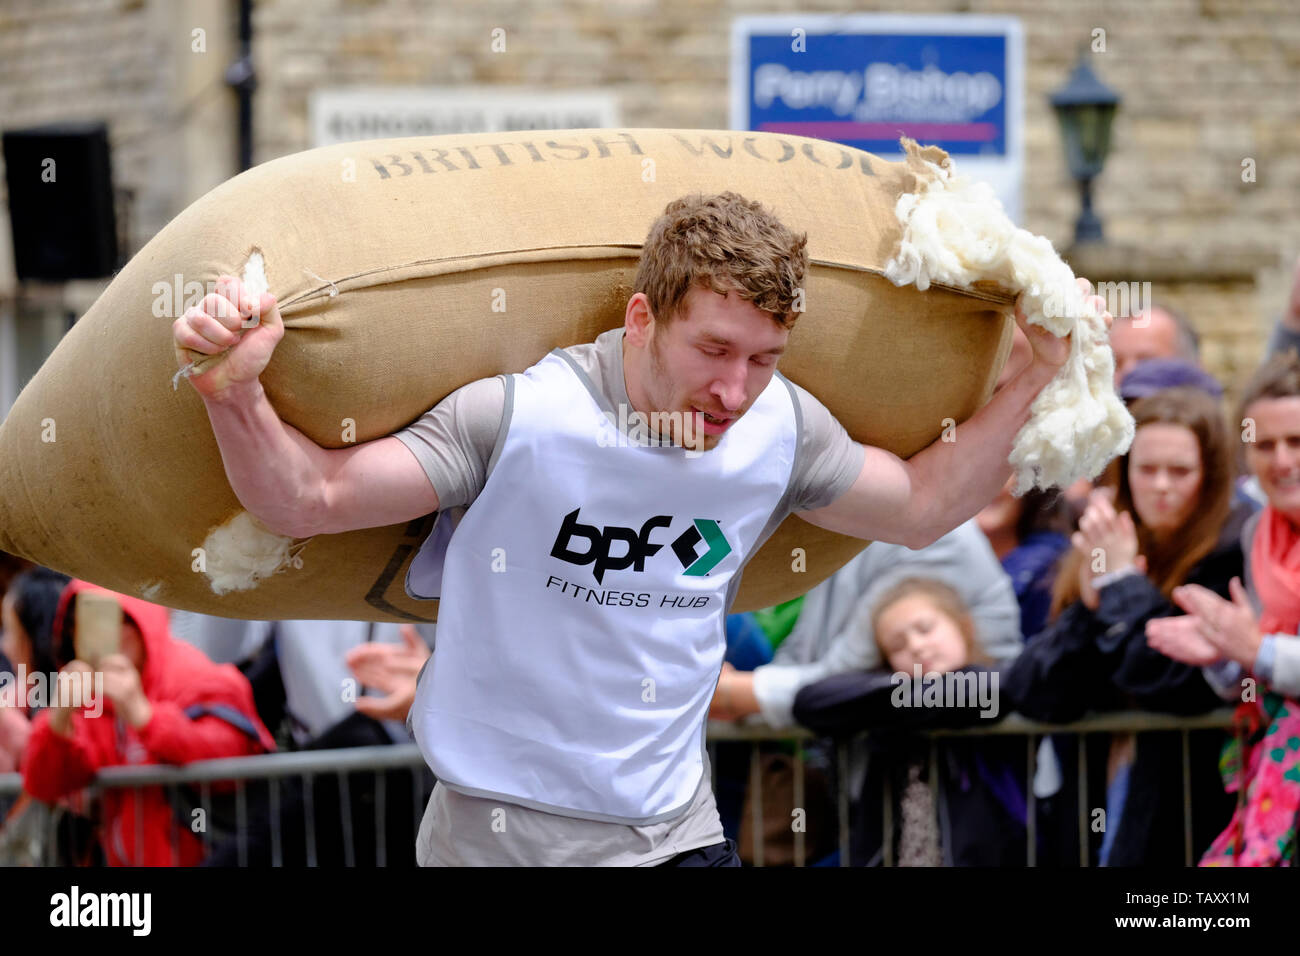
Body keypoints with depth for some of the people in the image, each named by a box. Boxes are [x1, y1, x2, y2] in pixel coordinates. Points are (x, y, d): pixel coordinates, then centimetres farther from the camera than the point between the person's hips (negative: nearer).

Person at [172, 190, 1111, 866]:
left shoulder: (784, 428, -2)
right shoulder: (517, 416, -17)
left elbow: (921, 506, 16)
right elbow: (309, 497, -16)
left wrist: (1034, 380, 9)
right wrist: (235, 394, -33)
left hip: (675, 831, 4)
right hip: (501, 832, -4)